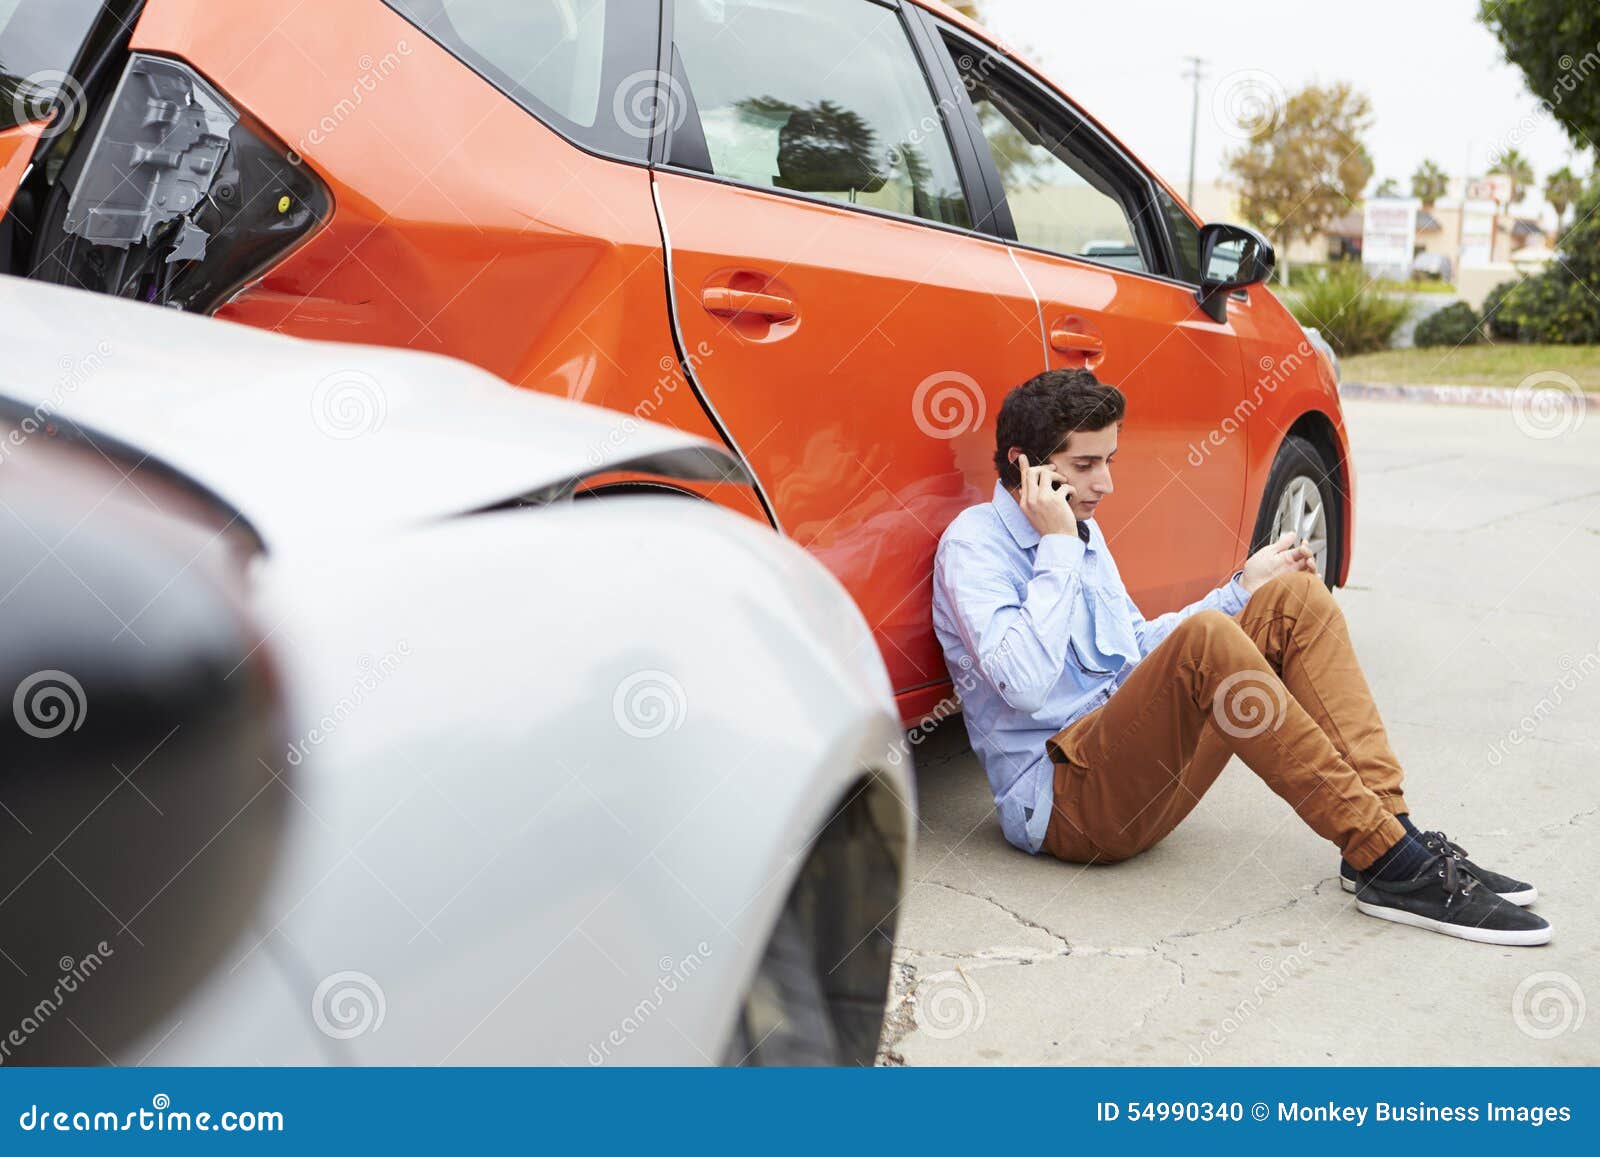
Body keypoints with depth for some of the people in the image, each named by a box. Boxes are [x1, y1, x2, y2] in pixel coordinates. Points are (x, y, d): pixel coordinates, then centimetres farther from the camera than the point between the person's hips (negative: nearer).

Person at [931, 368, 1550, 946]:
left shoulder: (1083, 532, 18)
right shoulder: (973, 543, -9)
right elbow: (1024, 680, -24)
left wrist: (1243, 589, 21)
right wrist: (1057, 547, -18)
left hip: (1131, 770, 9)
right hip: (1058, 798, -9)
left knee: (1295, 599, -4)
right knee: (1205, 640, -33)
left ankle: (1391, 828, -16)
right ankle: (1391, 863, -29)